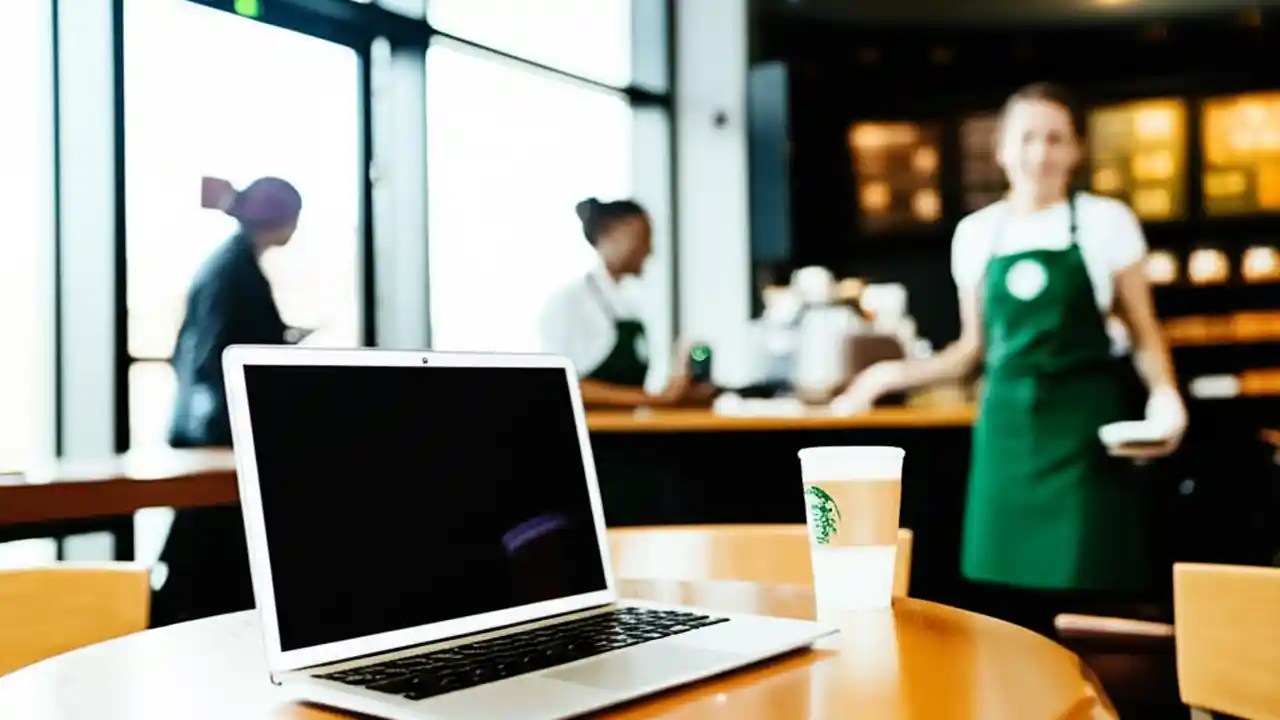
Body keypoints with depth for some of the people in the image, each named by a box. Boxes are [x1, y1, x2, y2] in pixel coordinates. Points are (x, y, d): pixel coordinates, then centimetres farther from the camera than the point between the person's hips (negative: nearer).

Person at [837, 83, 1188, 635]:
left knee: (1093, 603, -5)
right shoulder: (975, 233, 8)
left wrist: (1164, 394, -16)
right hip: (1007, 427, 3)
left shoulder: (1106, 221, 1)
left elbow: (1143, 334, 3)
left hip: (1084, 423, -2)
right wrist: (896, 374, 2)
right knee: (1019, 602, 4)